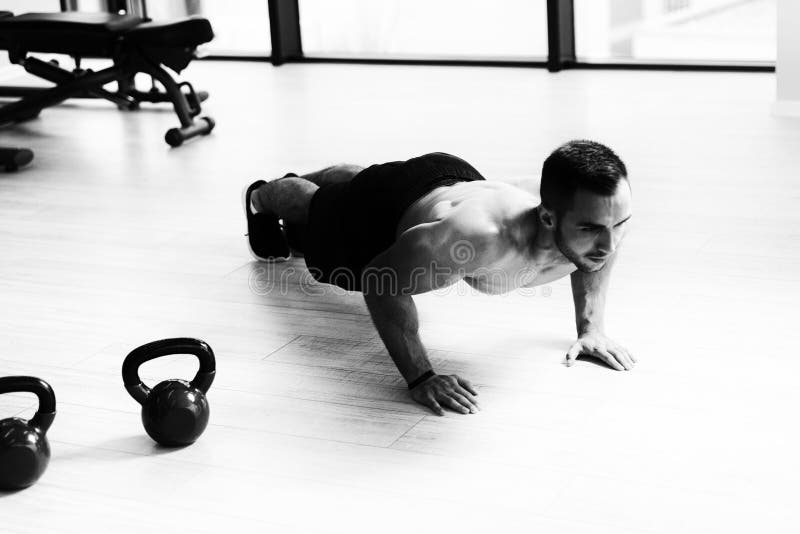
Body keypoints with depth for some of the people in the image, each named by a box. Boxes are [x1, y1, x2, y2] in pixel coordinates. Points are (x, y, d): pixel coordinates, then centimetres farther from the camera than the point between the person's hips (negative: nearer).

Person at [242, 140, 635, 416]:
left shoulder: (601, 222, -37)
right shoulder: (483, 236, -55)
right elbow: (381, 284, -40)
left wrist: (590, 326, -14)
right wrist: (420, 377, -44)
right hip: (388, 206, -5)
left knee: (352, 183, 40)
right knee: (318, 204, 33)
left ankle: (293, 181, 73)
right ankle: (263, 196, 68)